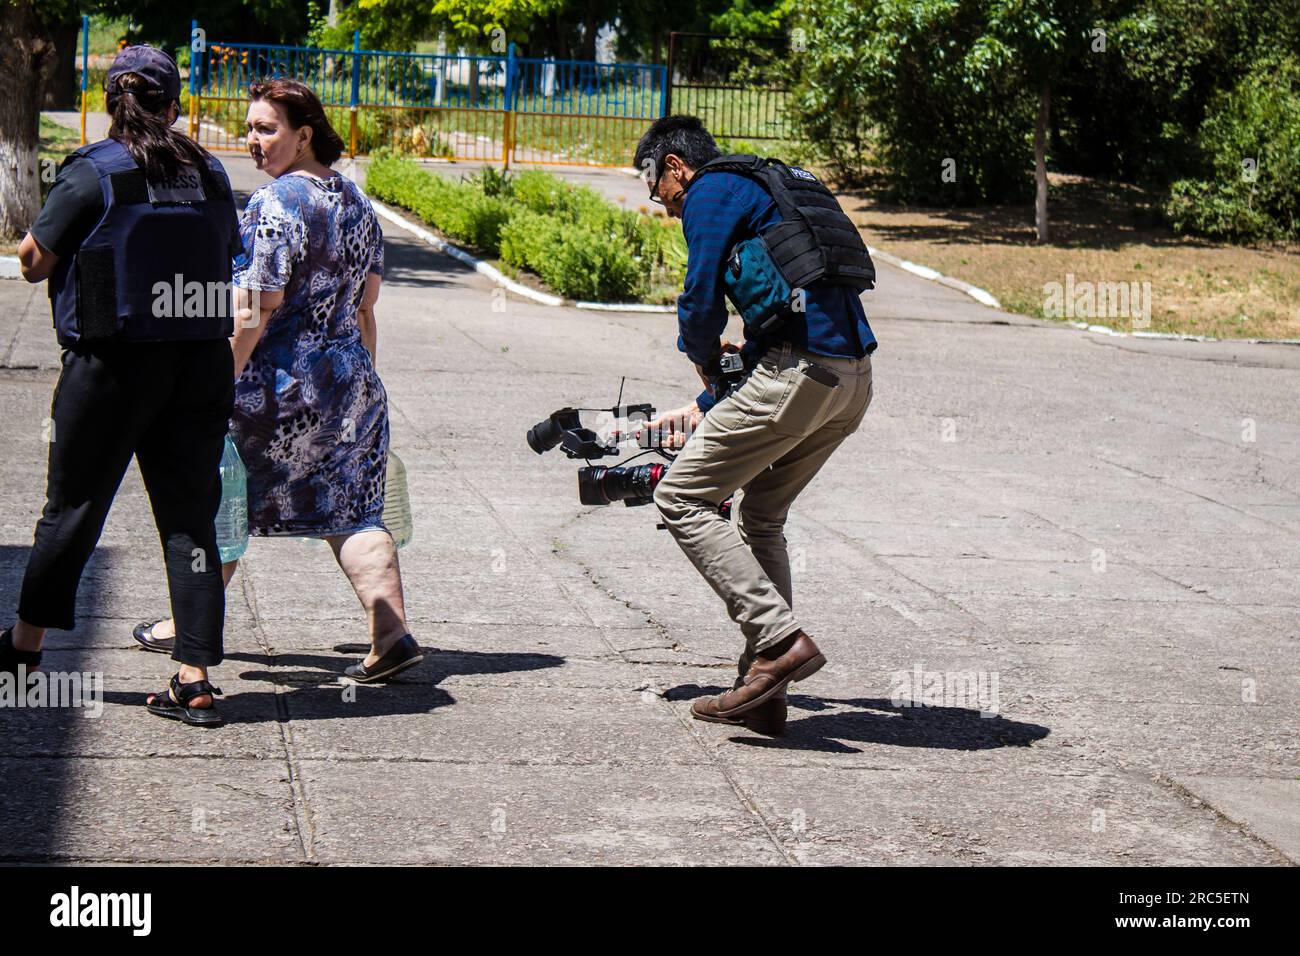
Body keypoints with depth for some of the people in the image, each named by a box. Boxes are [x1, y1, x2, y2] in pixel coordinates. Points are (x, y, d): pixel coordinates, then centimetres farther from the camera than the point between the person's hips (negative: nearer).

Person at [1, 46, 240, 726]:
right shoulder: (210, 175, 5)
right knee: (190, 517, 5)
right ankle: (194, 679, 1)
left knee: (72, 507, 12)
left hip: (115, 364, -3)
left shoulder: (94, 172, -9)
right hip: (204, 365, 3)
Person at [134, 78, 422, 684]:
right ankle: (392, 635, -3)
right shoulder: (355, 200, 9)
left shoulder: (275, 203, -17)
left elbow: (255, 310, -21)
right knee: (350, 511, 7)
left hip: (279, 387, -7)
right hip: (350, 382, 7)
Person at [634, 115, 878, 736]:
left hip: (799, 371, -9)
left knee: (682, 499, 0)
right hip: (854, 379, 9)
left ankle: (782, 641, -11)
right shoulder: (772, 188, 31)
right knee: (761, 517, 20)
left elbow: (700, 297, -5)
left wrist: (704, 359, 17)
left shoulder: (712, 191, 3)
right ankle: (764, 695, 17)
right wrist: (705, 408, 36)